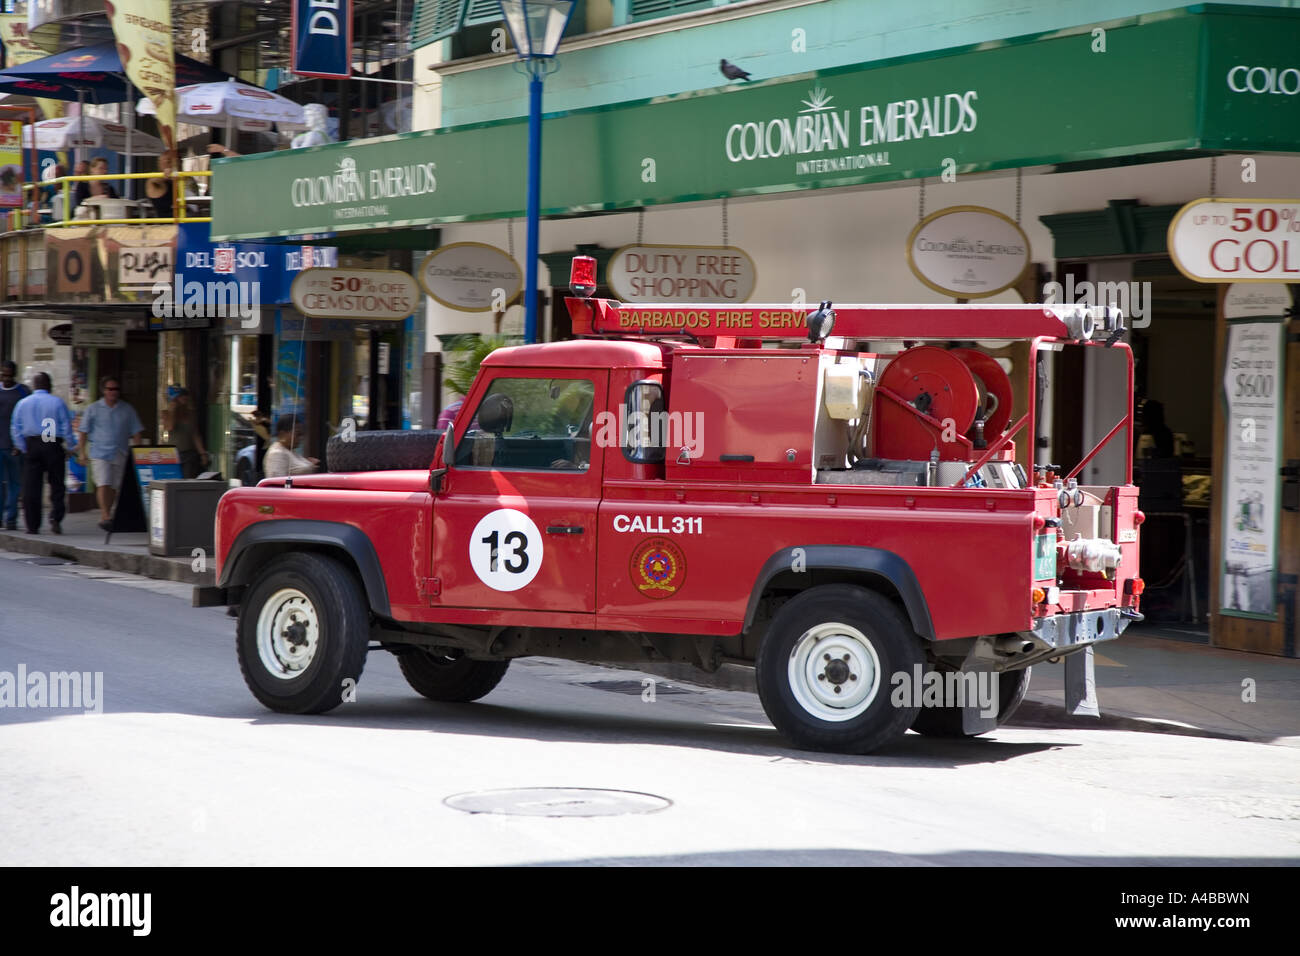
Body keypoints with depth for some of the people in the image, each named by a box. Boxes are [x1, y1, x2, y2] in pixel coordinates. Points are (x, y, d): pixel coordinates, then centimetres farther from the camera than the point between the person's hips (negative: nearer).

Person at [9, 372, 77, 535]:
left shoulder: (23, 403, 6)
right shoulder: (57, 402, -1)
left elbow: (15, 429, 4)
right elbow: (66, 427, -3)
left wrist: (24, 448, 7)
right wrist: (71, 447, 5)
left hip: (31, 445, 2)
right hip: (54, 446, -2)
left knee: (31, 488, 4)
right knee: (56, 486, 5)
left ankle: (32, 525, 2)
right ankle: (55, 518, -12)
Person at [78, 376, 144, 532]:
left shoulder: (127, 410, 8)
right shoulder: (94, 409, 4)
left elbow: (136, 432, 11)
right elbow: (83, 432, 7)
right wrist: (82, 452, 2)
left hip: (120, 454, 3)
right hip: (100, 453, -2)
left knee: (113, 487, 6)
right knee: (103, 484, -15)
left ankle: (106, 515, 19)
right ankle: (105, 515, -19)